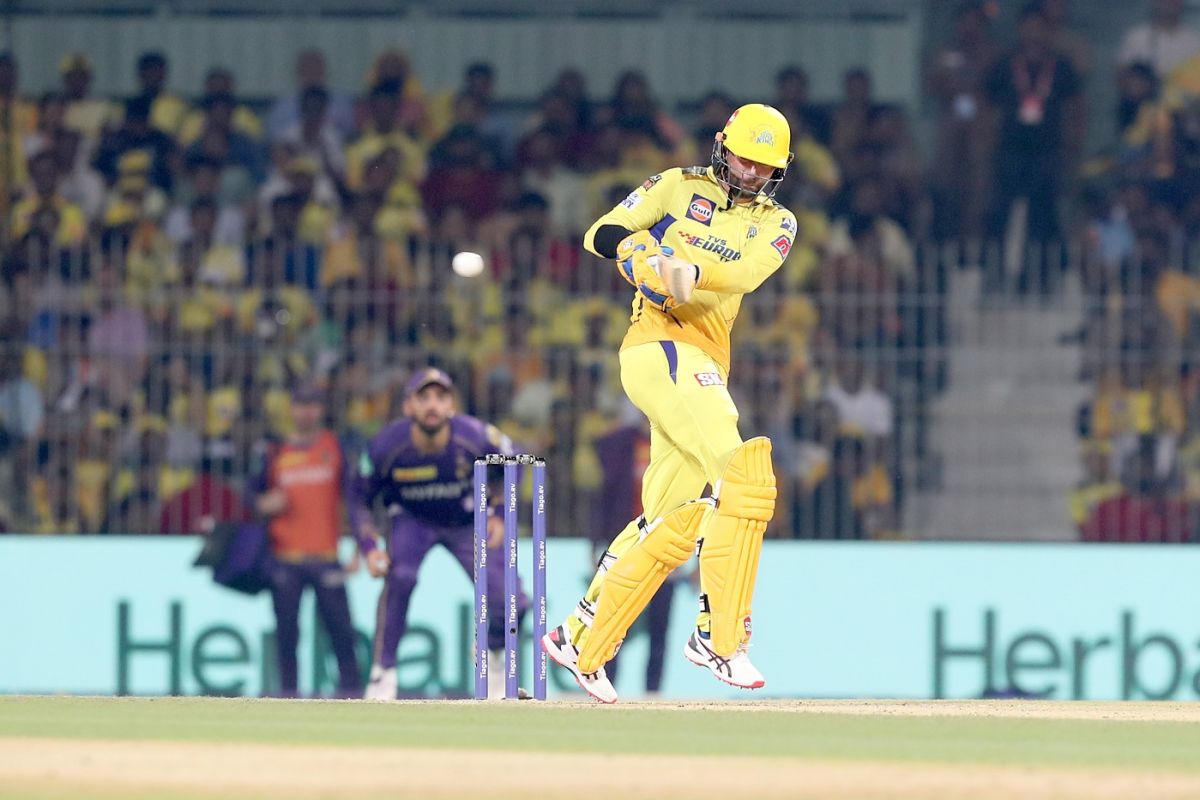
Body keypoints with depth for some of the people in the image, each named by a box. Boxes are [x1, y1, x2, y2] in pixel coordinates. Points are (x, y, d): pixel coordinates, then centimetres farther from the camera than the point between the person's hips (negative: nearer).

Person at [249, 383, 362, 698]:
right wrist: (266, 504, -6)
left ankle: (351, 686, -1)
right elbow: (257, 497, 18)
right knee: (286, 629, 1)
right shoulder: (276, 453, 12)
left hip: (325, 555, -1)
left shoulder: (335, 447, 7)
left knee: (340, 624, -7)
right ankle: (287, 690, 8)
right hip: (285, 557, 2)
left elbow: (352, 495, 5)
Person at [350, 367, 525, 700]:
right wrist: (369, 548, -21)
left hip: (468, 521, 1)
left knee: (509, 603, -10)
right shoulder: (386, 446, -27)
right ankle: (382, 673, -19)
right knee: (399, 577, -32)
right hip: (413, 520, -1)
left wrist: (500, 515, -10)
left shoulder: (476, 437, -27)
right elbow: (360, 498, -10)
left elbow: (511, 463, -4)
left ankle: (490, 653, 26)